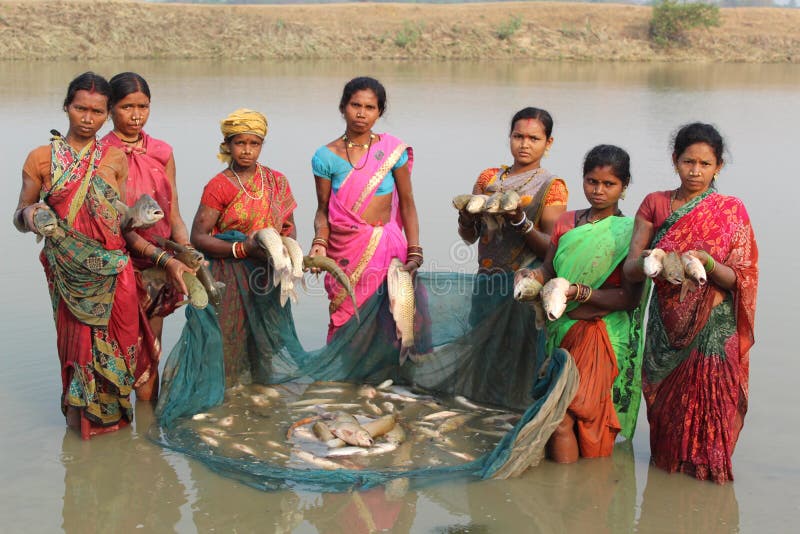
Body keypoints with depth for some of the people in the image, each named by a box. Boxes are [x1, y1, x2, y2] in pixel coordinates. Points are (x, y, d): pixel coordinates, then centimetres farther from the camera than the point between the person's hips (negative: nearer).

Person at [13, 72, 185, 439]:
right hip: (69, 275, -1)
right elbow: (20, 217, 3)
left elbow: (123, 226, 6)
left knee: (116, 344, 5)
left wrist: (164, 259, -4)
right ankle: (79, 413, 26)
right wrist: (29, 216, -19)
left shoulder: (115, 159, 4)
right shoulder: (42, 158, 1)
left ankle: (112, 412, 26)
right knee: (77, 340, 5)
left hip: (112, 272, 1)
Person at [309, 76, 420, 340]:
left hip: (386, 248, 0)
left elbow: (407, 203, 1)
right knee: (346, 321, 5)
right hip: (344, 251, 0)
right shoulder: (326, 157, -2)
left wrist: (414, 252, -6)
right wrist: (319, 243, -16)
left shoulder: (393, 150, -3)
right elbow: (323, 210, 3)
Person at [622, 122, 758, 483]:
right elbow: (630, 269, -2)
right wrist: (649, 261, -24)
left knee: (707, 405, -3)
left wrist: (708, 265, -24)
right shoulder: (655, 204, 5)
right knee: (666, 406, 7)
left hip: (715, 330, -2)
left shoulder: (732, 211, 1)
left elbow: (741, 279, -5)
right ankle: (666, 464, 28)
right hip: (667, 327, 2)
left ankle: (705, 467, 17)